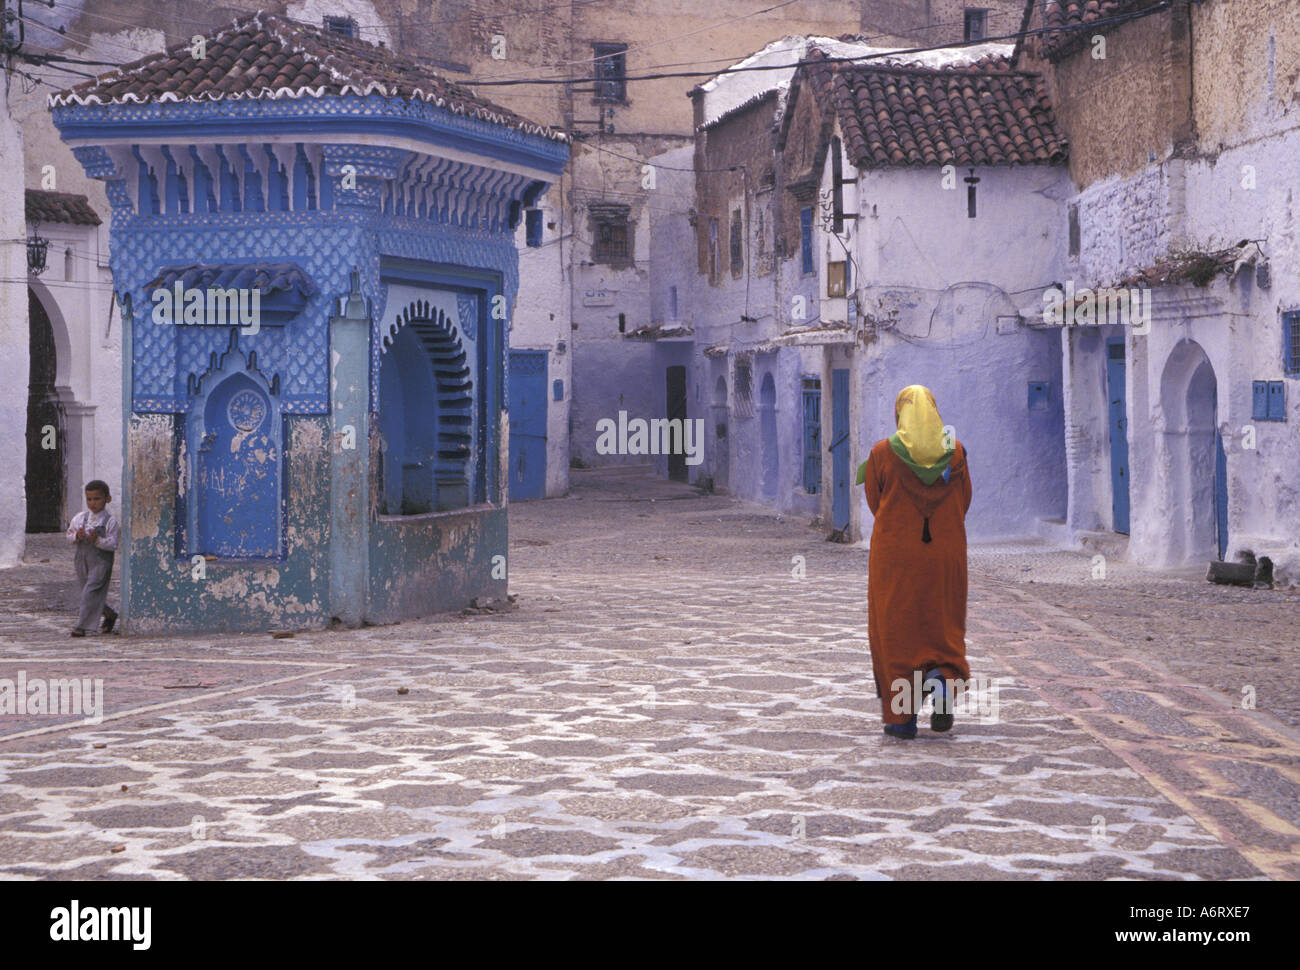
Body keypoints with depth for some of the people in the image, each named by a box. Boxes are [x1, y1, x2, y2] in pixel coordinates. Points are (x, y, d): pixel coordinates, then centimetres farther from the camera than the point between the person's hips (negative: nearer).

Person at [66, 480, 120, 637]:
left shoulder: (110, 521, -7)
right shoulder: (80, 518, 8)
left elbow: (113, 544, -12)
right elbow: (69, 535, 13)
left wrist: (98, 540, -27)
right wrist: (76, 536, -9)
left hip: (101, 561, -6)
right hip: (83, 559, 6)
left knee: (91, 592, -13)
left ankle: (82, 625, -11)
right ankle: (110, 615, 36)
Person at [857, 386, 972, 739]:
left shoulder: (883, 454, -7)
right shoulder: (954, 452, 0)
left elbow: (875, 502, 2)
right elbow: (962, 504, 7)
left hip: (895, 558, -2)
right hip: (945, 558, 2)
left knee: (896, 632, 7)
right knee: (943, 629, 15)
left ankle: (902, 716, 4)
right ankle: (942, 680, -14)